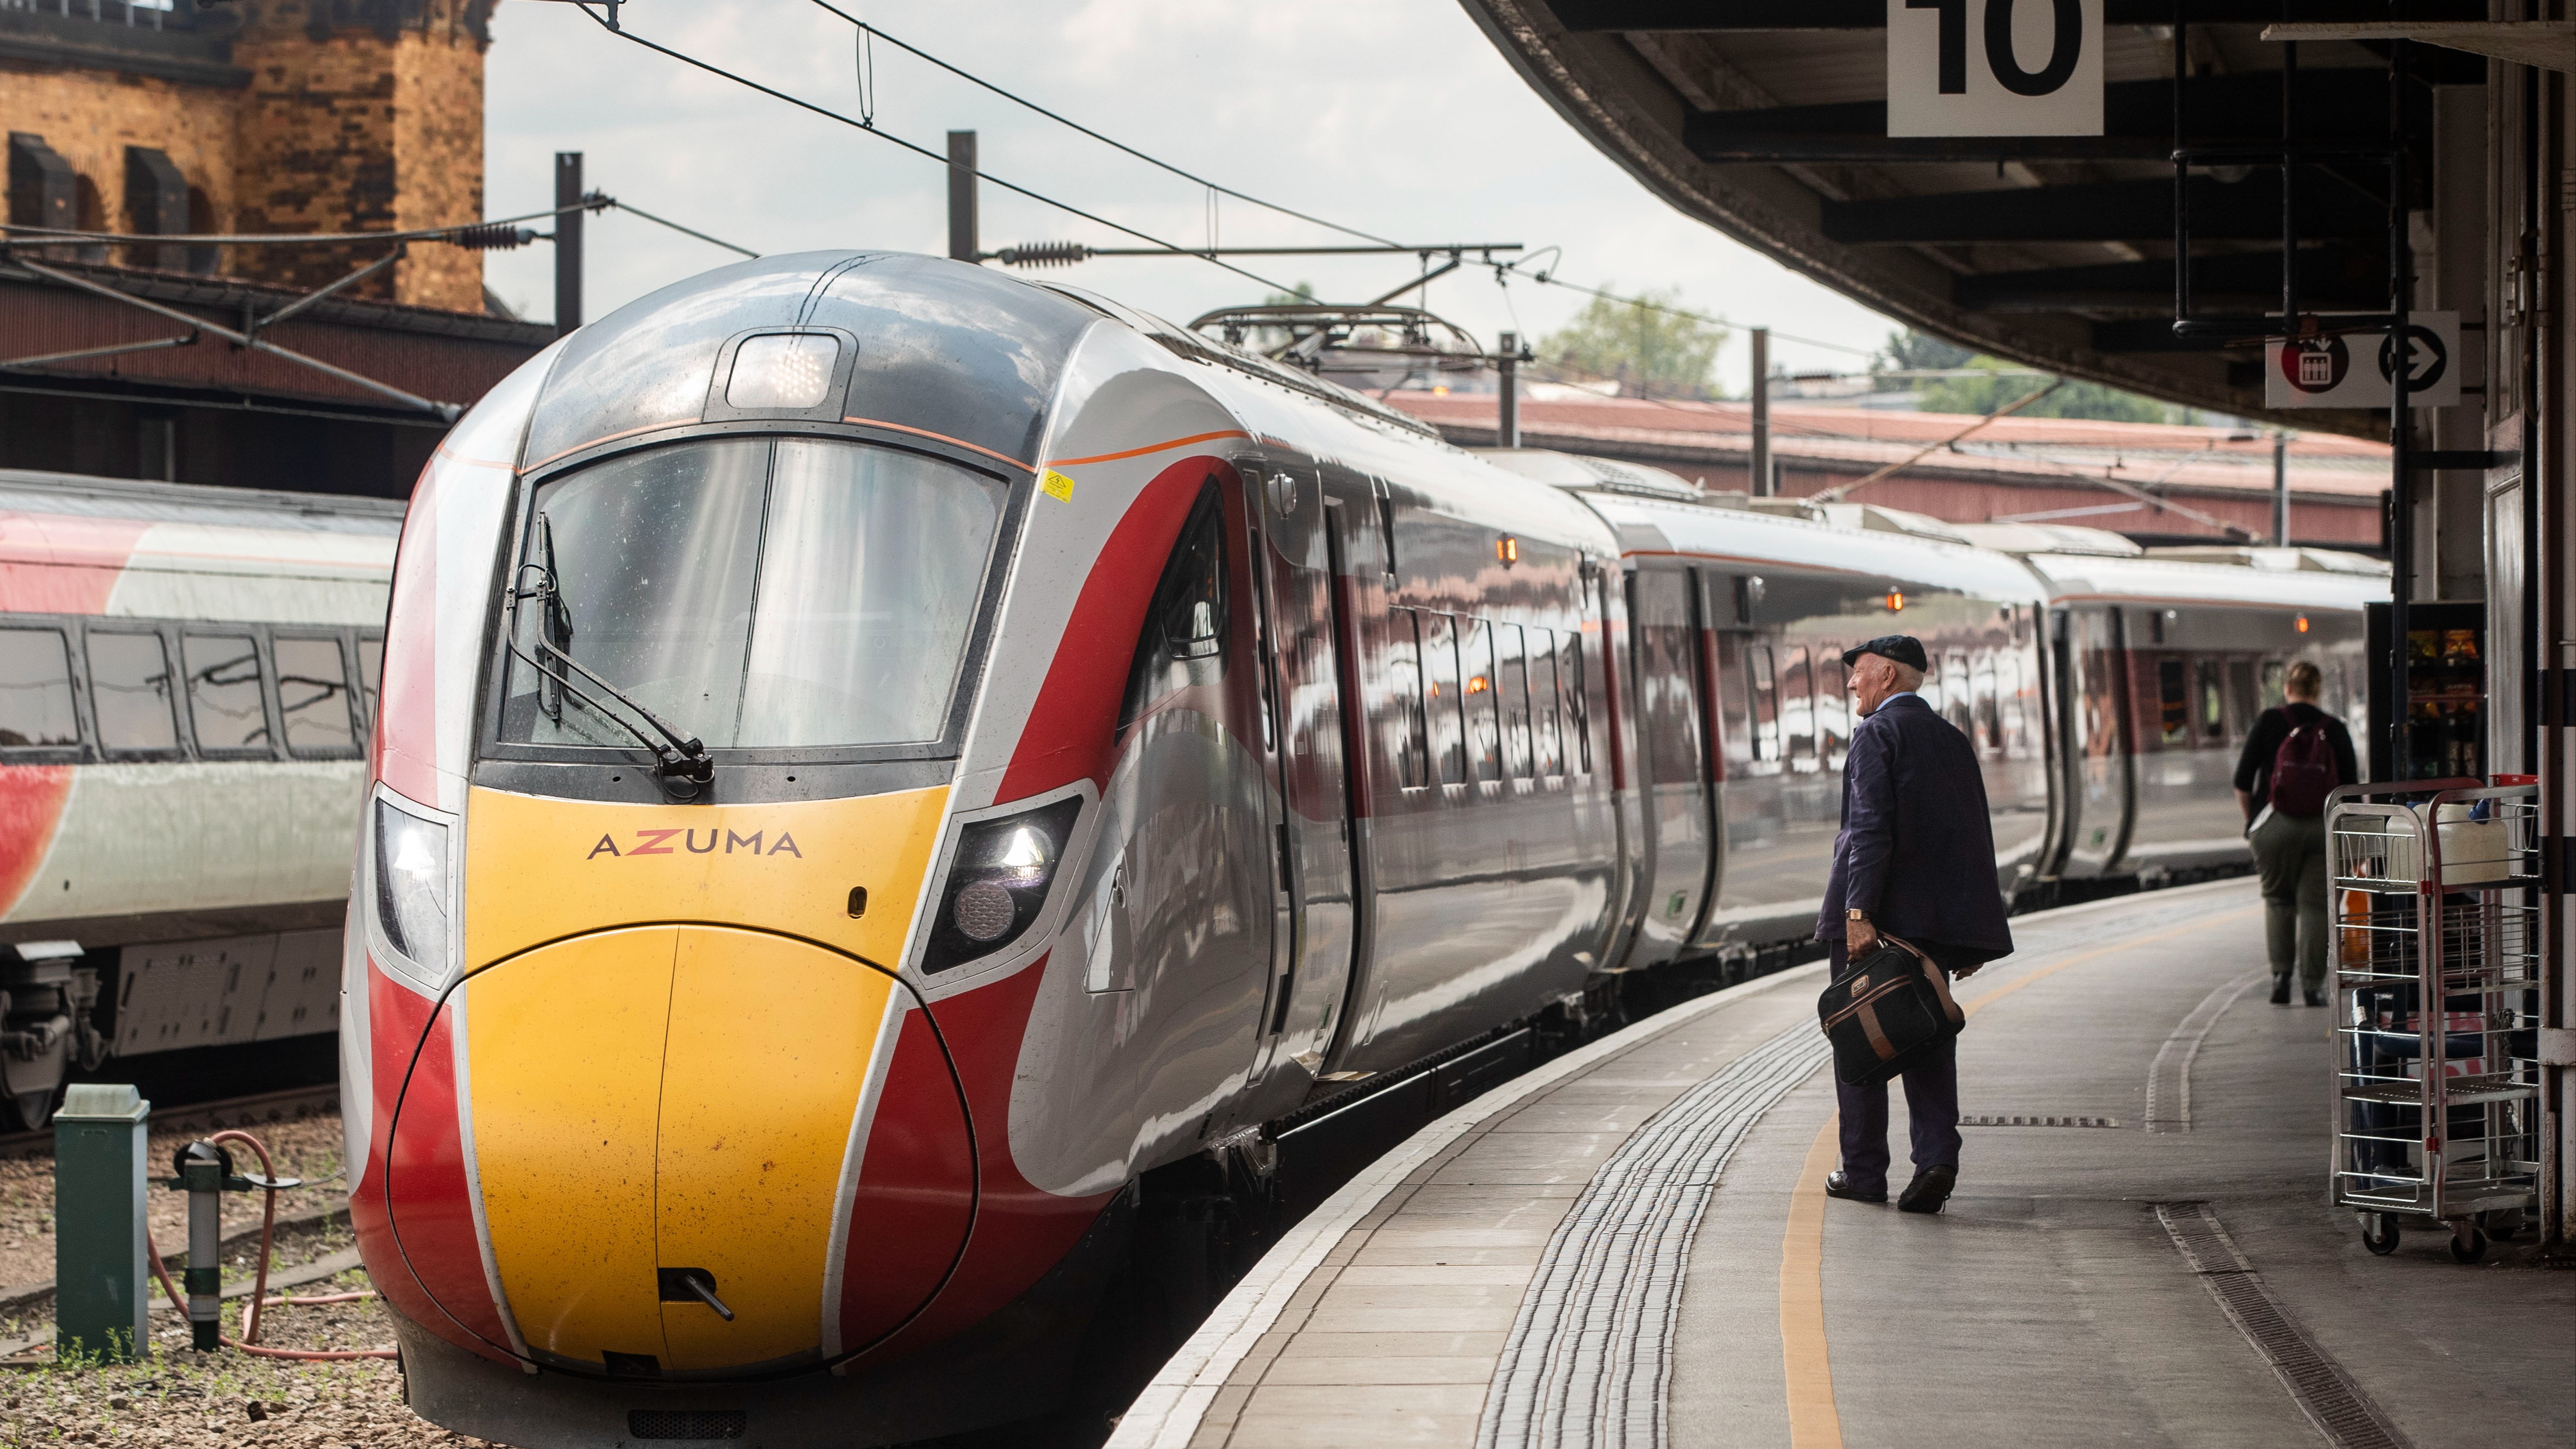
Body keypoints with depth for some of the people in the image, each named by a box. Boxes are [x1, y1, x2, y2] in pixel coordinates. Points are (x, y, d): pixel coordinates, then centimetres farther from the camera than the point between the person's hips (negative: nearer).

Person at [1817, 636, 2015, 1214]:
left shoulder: (1877, 733, -7)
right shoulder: (1955, 741, 14)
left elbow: (1872, 827, -18)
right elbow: (1976, 839, 14)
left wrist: (1858, 913, -24)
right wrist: (1973, 935, 17)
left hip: (1876, 911, -6)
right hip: (1939, 917, 6)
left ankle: (1864, 1172, 9)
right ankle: (1937, 1157, -10)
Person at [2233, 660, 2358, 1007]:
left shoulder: (2269, 723, -2)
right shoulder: (2334, 729, 2)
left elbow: (2242, 781, -2)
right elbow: (2350, 786, 3)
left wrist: (2250, 818, 13)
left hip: (2275, 824, -1)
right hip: (2323, 827, 1)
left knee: (2278, 899, 14)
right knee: (2315, 904, 6)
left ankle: (2281, 974, 1)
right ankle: (2313, 985, 2)